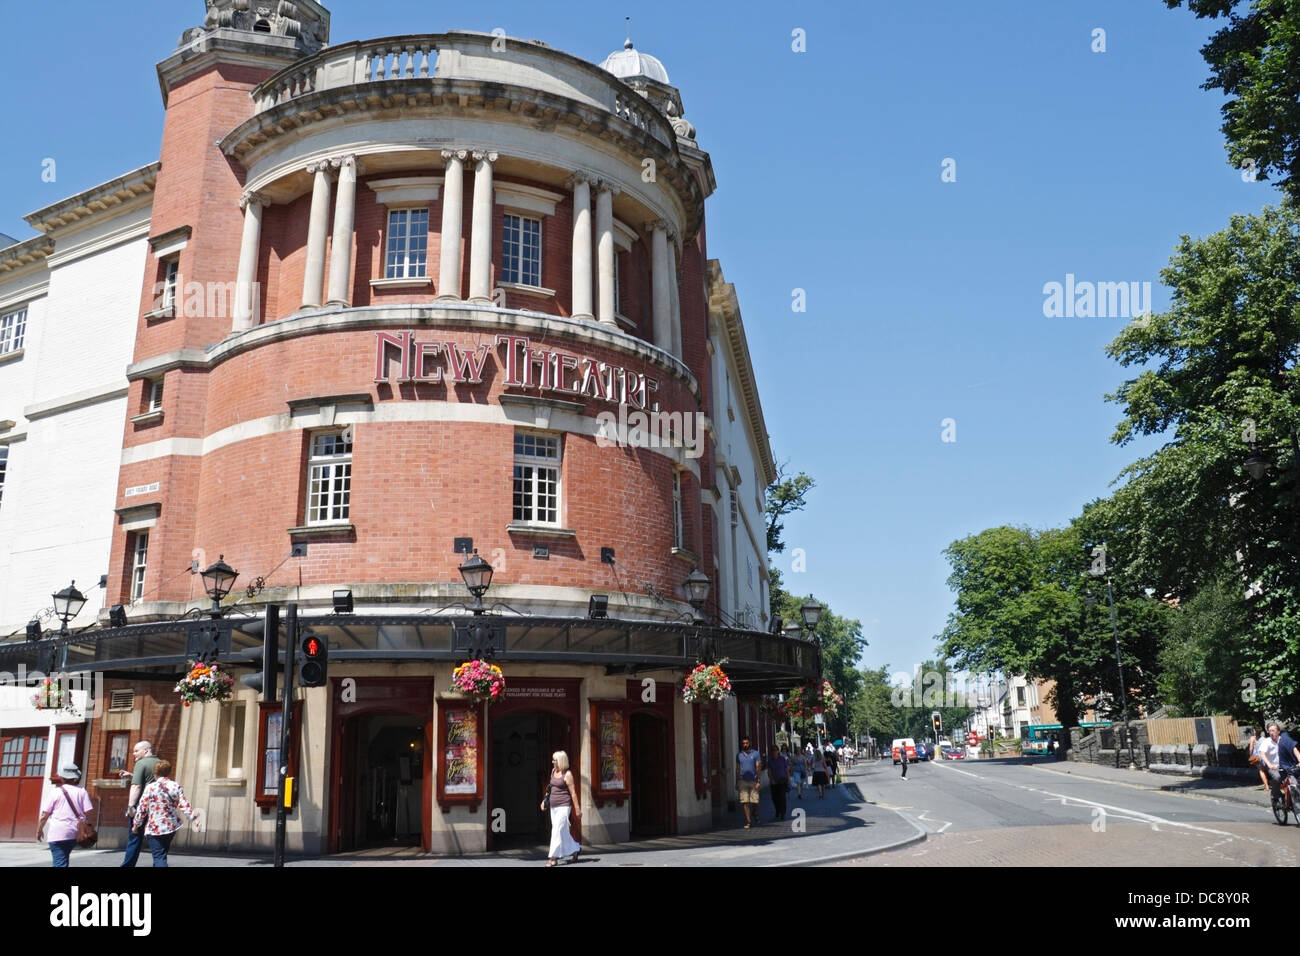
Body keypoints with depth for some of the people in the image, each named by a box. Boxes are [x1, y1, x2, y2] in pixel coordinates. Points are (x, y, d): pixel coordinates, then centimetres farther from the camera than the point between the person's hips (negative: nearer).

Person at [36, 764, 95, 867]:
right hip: (76, 833, 4)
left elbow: (44, 815, -3)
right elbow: (89, 812, -2)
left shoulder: (54, 792, -3)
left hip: (59, 834, -4)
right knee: (63, 858, 23)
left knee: (60, 861, -5)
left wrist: (39, 830, 11)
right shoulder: (82, 792, 3)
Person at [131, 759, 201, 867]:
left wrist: (136, 824, 8)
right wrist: (194, 817, -4)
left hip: (155, 828, -5)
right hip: (172, 826, 5)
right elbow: (184, 805, -6)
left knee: (159, 857, -7)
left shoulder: (150, 788, -9)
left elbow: (142, 809, -4)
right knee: (163, 853, 24)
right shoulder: (176, 786, 0)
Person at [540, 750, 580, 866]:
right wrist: (545, 800, 14)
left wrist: (577, 809, -11)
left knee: (557, 831, -10)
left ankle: (553, 857, -7)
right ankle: (575, 849, 30)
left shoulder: (567, 774, -12)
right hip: (553, 806, 8)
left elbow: (573, 793, -12)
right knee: (563, 832, 13)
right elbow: (549, 787, 21)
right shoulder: (553, 771, 9)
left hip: (563, 806, -8)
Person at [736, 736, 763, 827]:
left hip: (753, 781, -1)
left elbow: (758, 767, -3)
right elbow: (737, 769, 14)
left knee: (755, 801, 3)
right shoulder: (739, 755, 9)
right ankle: (748, 821, -2)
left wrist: (758, 781, -12)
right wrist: (736, 782, 11)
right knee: (745, 802, -7)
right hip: (743, 781, 1)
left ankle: (756, 814, 33)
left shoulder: (756, 753, 1)